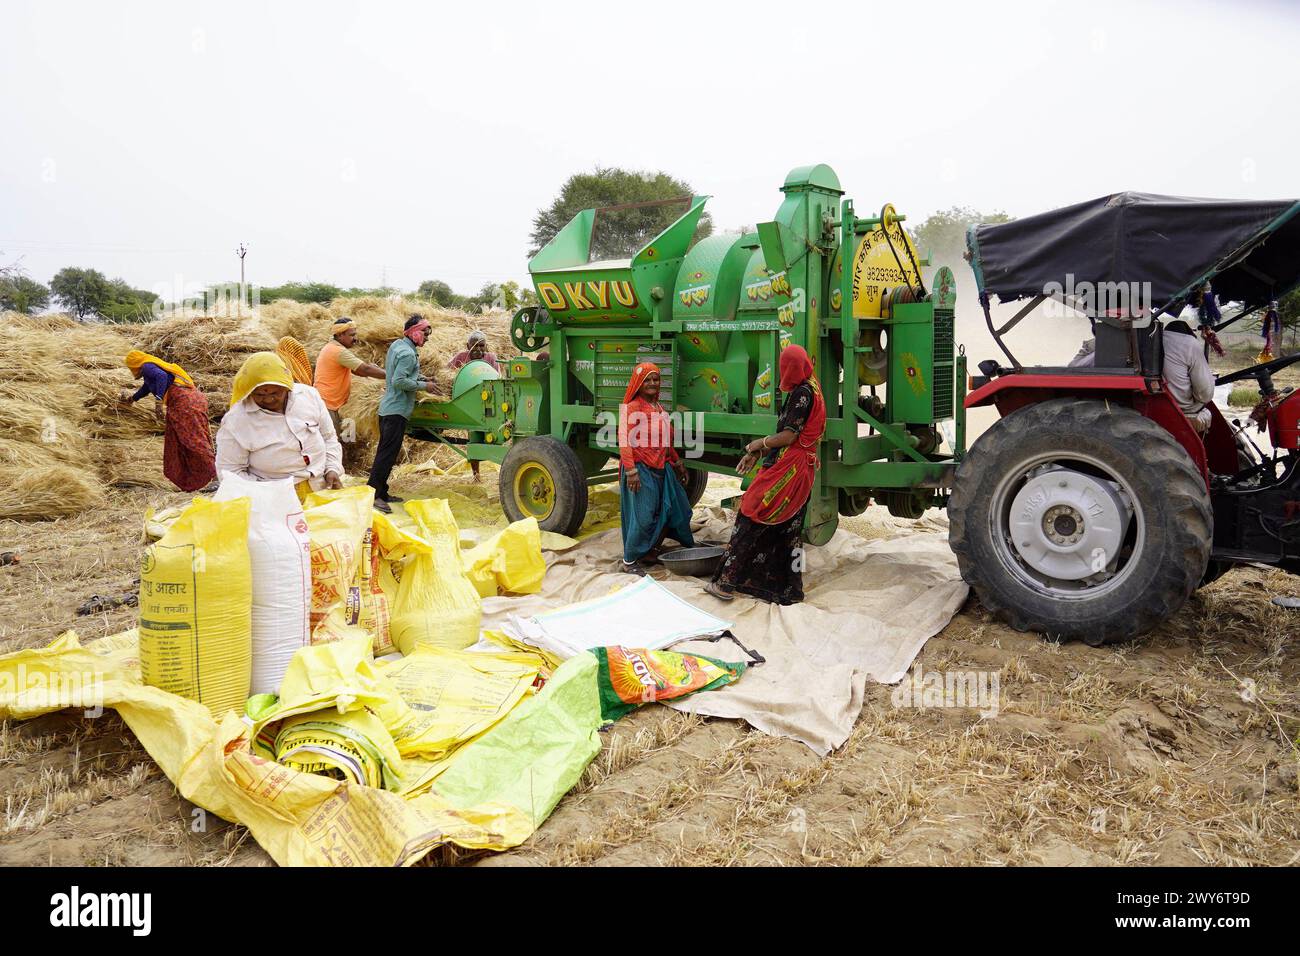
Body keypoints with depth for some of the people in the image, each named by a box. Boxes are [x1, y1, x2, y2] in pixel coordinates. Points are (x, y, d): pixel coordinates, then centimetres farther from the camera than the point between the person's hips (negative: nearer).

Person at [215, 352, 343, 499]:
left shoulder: (309, 395, 2)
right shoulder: (235, 421, -9)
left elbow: (329, 438, 14)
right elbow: (229, 471, -7)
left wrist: (332, 469, -1)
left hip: (322, 488, 3)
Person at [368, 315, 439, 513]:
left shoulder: (397, 345, 13)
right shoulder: (408, 353, -17)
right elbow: (399, 381, -23)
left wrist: (419, 379, 14)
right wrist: (423, 386, -14)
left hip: (388, 408, 10)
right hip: (397, 410, -10)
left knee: (385, 451, 14)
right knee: (388, 453, -9)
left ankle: (381, 492, 21)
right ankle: (374, 494, -10)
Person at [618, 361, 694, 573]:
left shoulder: (658, 408, 14)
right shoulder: (632, 408, -11)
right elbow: (625, 442, -18)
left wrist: (678, 464, 25)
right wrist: (631, 471, -23)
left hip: (661, 468, 9)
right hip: (641, 470, -8)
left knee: (676, 507, 13)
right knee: (642, 515, -6)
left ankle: (652, 549, 30)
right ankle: (630, 561, 10)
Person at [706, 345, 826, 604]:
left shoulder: (801, 393, -13)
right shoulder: (811, 391, 17)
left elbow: (787, 437, -17)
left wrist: (758, 444, 0)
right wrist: (755, 454, 14)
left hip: (786, 471, -9)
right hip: (801, 470, 9)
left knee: (750, 520, -4)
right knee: (787, 531, 12)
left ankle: (726, 582, 0)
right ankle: (788, 589, 17)